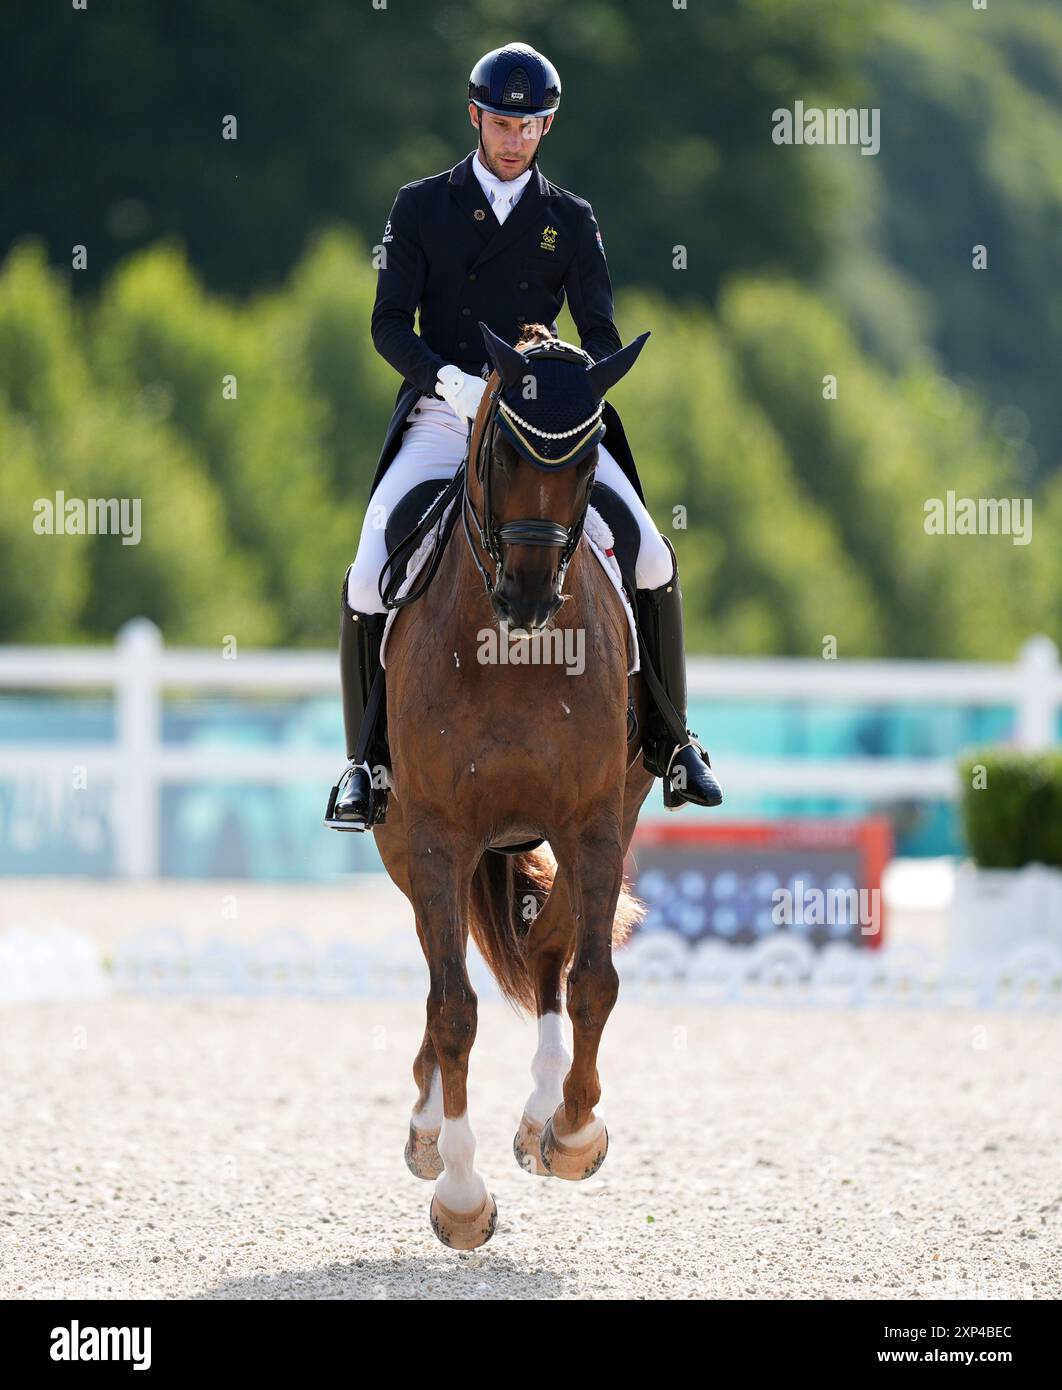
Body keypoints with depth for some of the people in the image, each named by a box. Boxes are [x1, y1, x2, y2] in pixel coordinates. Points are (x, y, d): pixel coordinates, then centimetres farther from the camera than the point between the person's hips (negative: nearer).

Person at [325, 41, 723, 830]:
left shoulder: (571, 222, 8)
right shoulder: (422, 208, 5)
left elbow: (602, 335, 5)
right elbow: (390, 323, -1)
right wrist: (451, 380, -20)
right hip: (442, 419, -1)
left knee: (653, 561, -14)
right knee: (367, 580, -19)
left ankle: (669, 740, 3)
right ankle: (366, 760, -3)